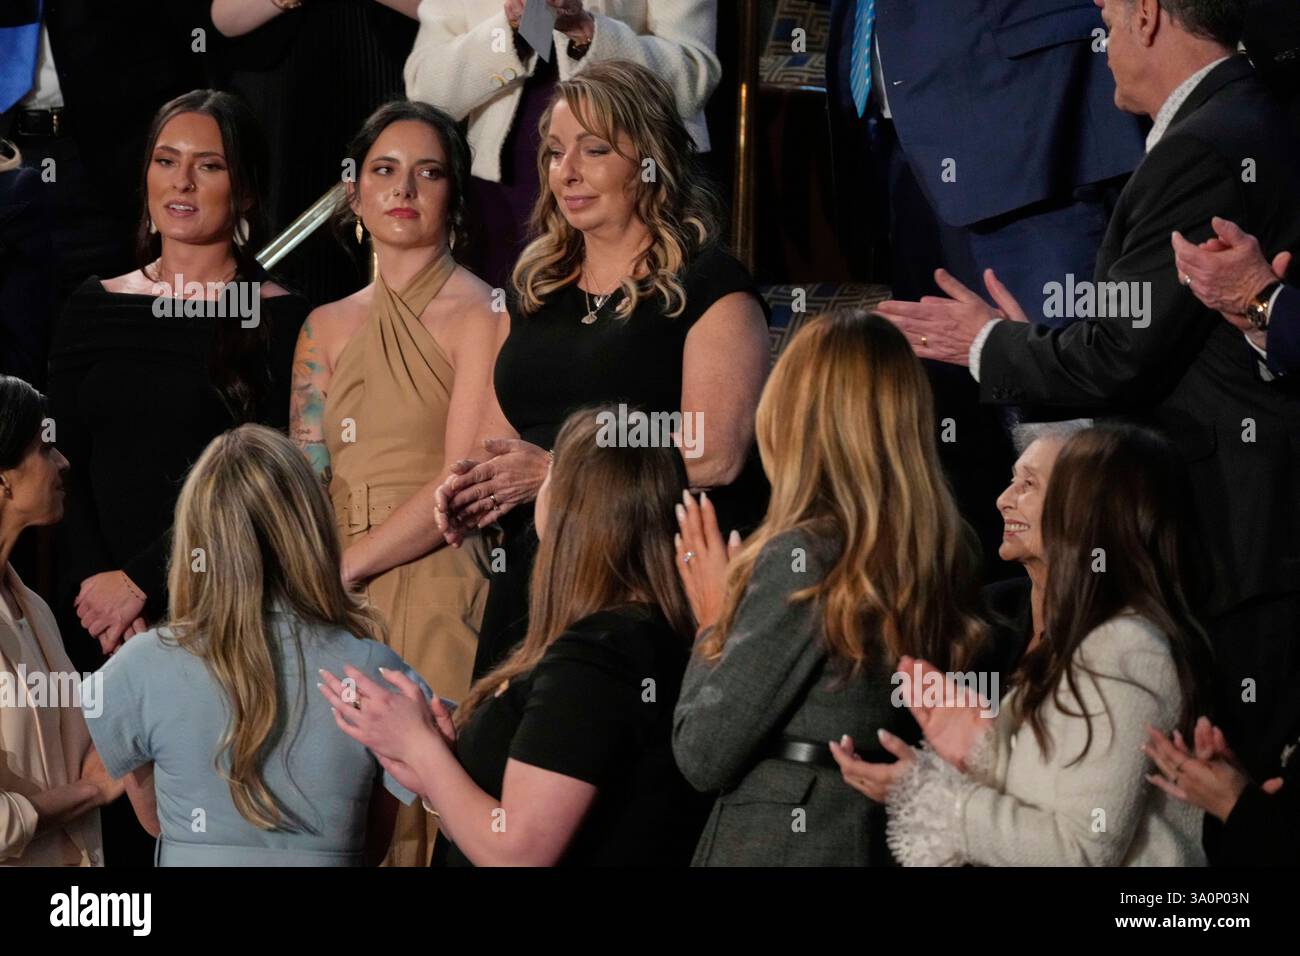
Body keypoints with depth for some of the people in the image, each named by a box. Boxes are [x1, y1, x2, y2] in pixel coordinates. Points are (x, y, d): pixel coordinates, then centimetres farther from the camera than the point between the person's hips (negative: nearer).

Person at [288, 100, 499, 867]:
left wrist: (339, 569, -10)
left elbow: (461, 490, -10)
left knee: (420, 804, -7)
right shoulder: (328, 327, 15)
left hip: (438, 593, -5)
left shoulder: (479, 315, -3)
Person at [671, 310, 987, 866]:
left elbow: (703, 755, -13)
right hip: (883, 845, 7)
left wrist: (713, 626, 3)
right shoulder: (949, 555, 4)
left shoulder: (804, 556, -17)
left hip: (780, 848, -7)